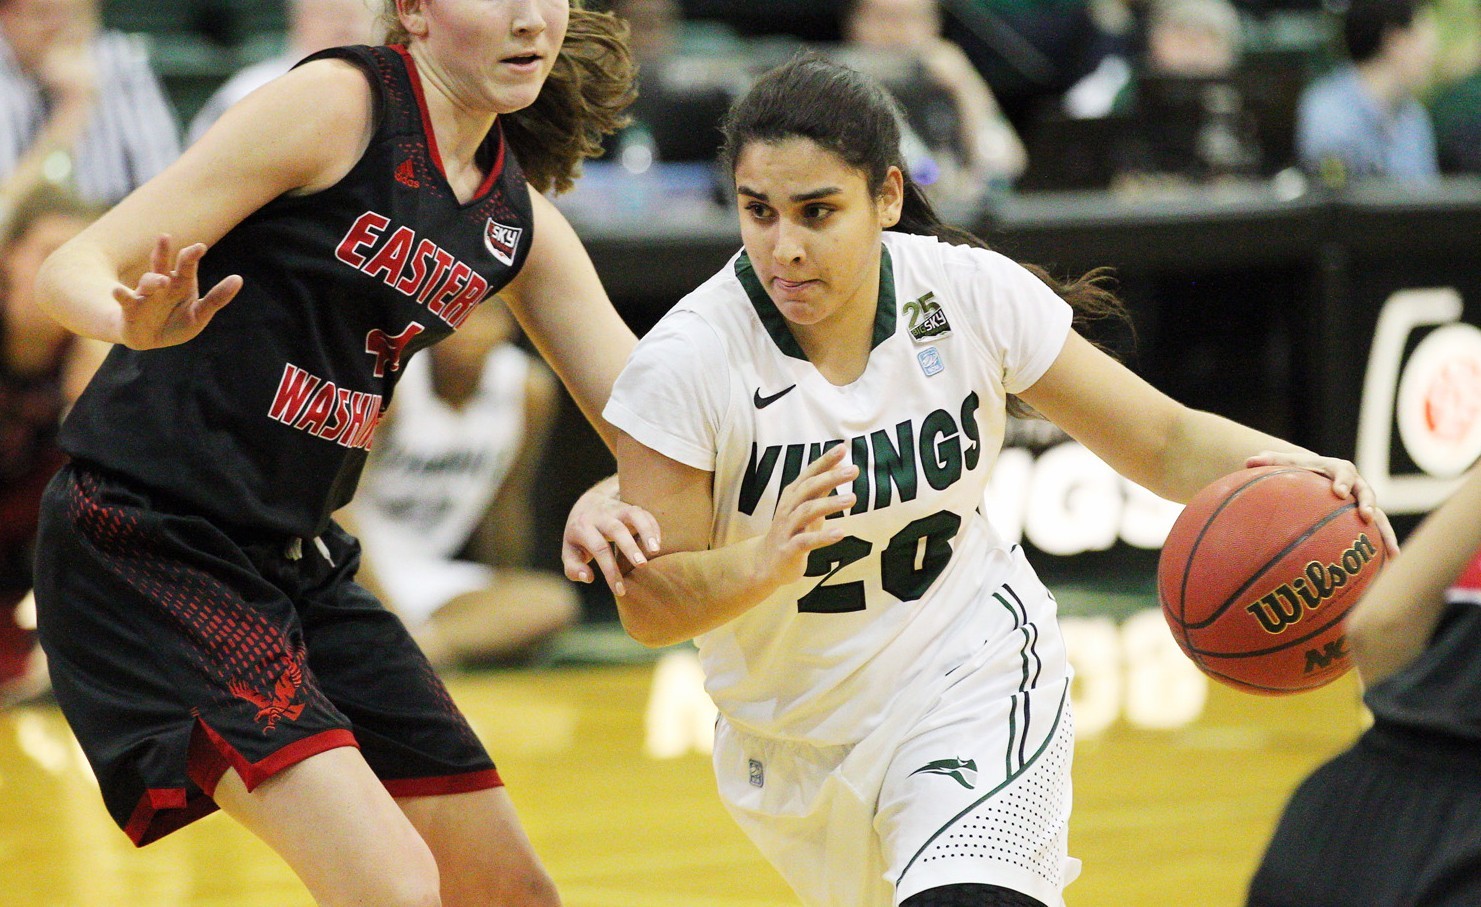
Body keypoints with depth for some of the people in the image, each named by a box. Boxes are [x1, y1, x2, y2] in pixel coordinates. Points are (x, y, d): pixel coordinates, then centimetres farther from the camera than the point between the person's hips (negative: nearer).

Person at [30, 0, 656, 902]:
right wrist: (140, 324, -39)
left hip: (299, 566, 8)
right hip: (144, 547, -8)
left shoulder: (518, 217, 8)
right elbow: (75, 269, -15)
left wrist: (619, 497, -16)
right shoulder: (339, 102, -13)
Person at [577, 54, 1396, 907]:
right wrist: (766, 559, -38)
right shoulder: (687, 363, -22)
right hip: (791, 733, 1)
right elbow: (648, 606, -18)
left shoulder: (974, 296, -16)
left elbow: (1166, 441, -8)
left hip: (974, 677, -1)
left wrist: (1281, 467, -29)